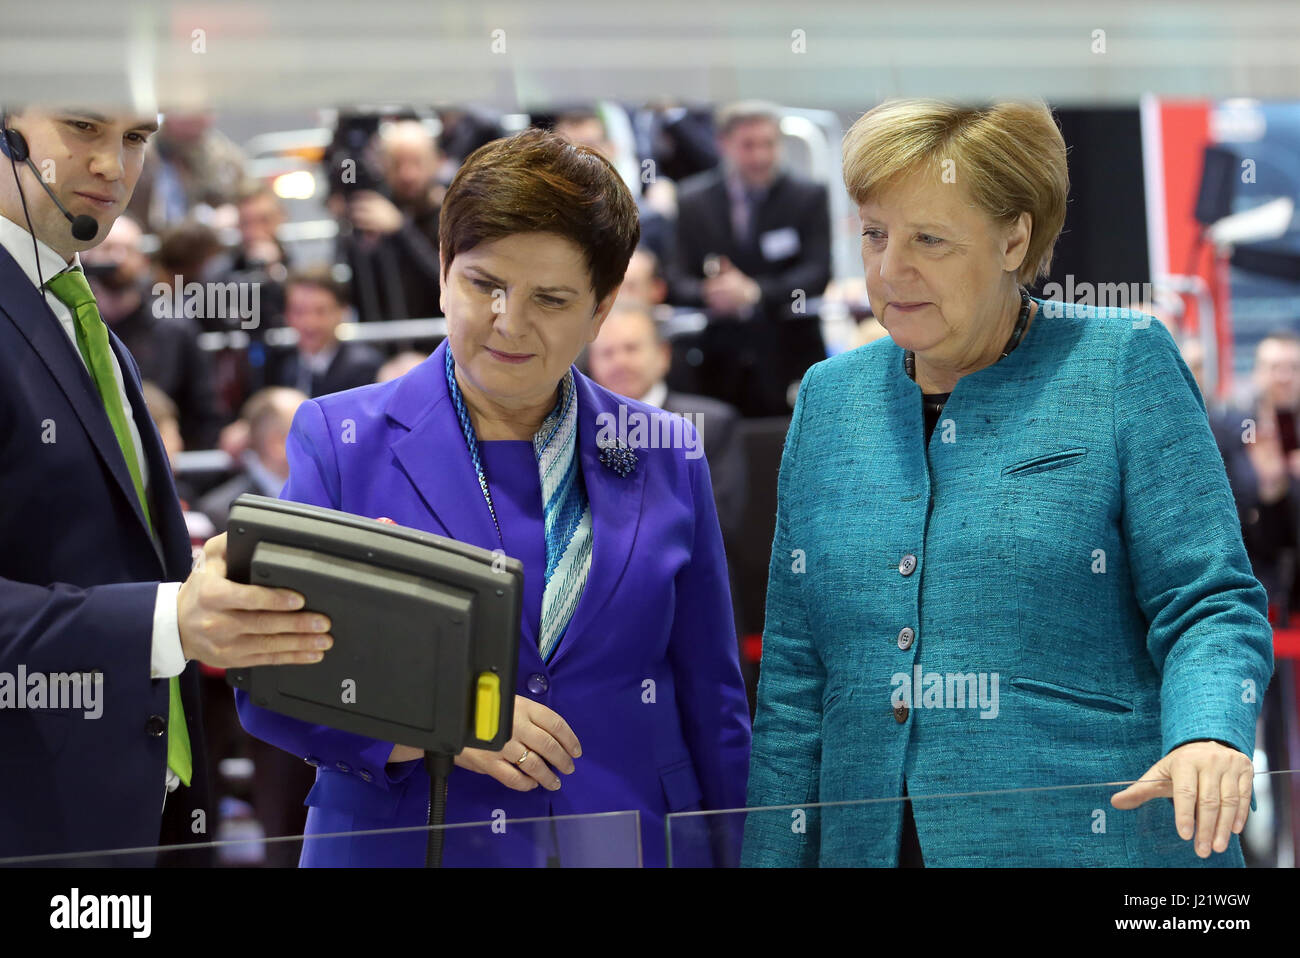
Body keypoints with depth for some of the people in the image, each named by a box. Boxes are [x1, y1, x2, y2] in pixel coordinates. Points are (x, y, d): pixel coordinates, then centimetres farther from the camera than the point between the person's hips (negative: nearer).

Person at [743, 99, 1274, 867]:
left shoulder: (1125, 365, -1)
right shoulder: (831, 398, 11)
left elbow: (1210, 603, -6)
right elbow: (795, 683, 13)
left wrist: (1209, 738, -25)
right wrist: (772, 857, 9)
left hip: (1086, 837, -4)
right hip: (870, 844, 4)